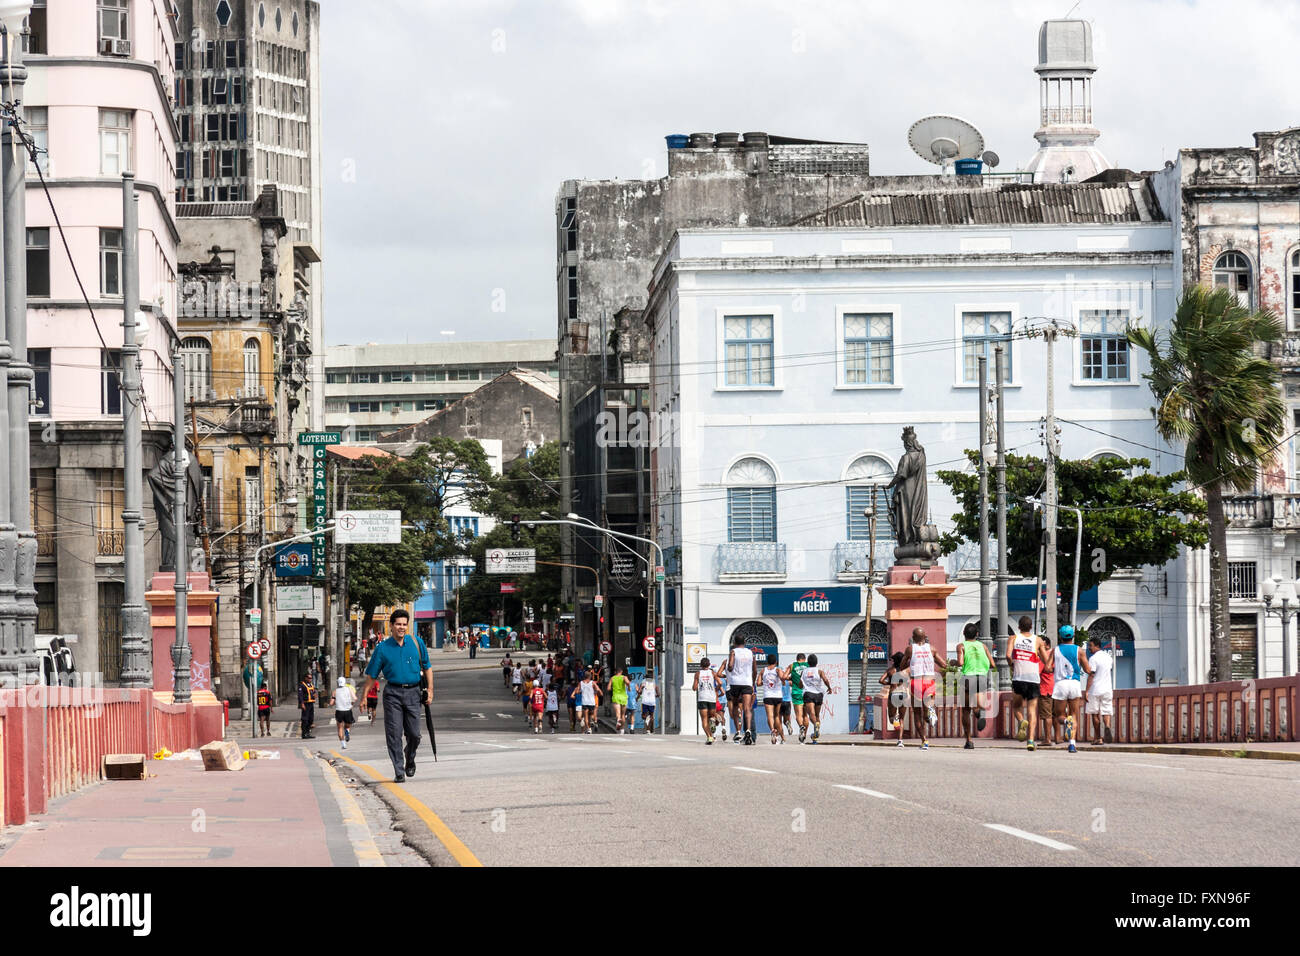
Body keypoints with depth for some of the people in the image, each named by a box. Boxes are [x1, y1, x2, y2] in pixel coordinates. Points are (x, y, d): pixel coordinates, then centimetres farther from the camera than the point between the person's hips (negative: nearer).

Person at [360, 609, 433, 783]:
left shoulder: (416, 643, 6)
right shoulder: (383, 648, 2)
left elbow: (427, 667, 15)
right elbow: (371, 675, 6)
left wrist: (430, 690, 7)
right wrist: (364, 697, 2)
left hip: (412, 692, 1)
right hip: (393, 693, -1)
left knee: (414, 734, 1)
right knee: (394, 734, -8)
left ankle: (410, 760, 31)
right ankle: (399, 772, -5)